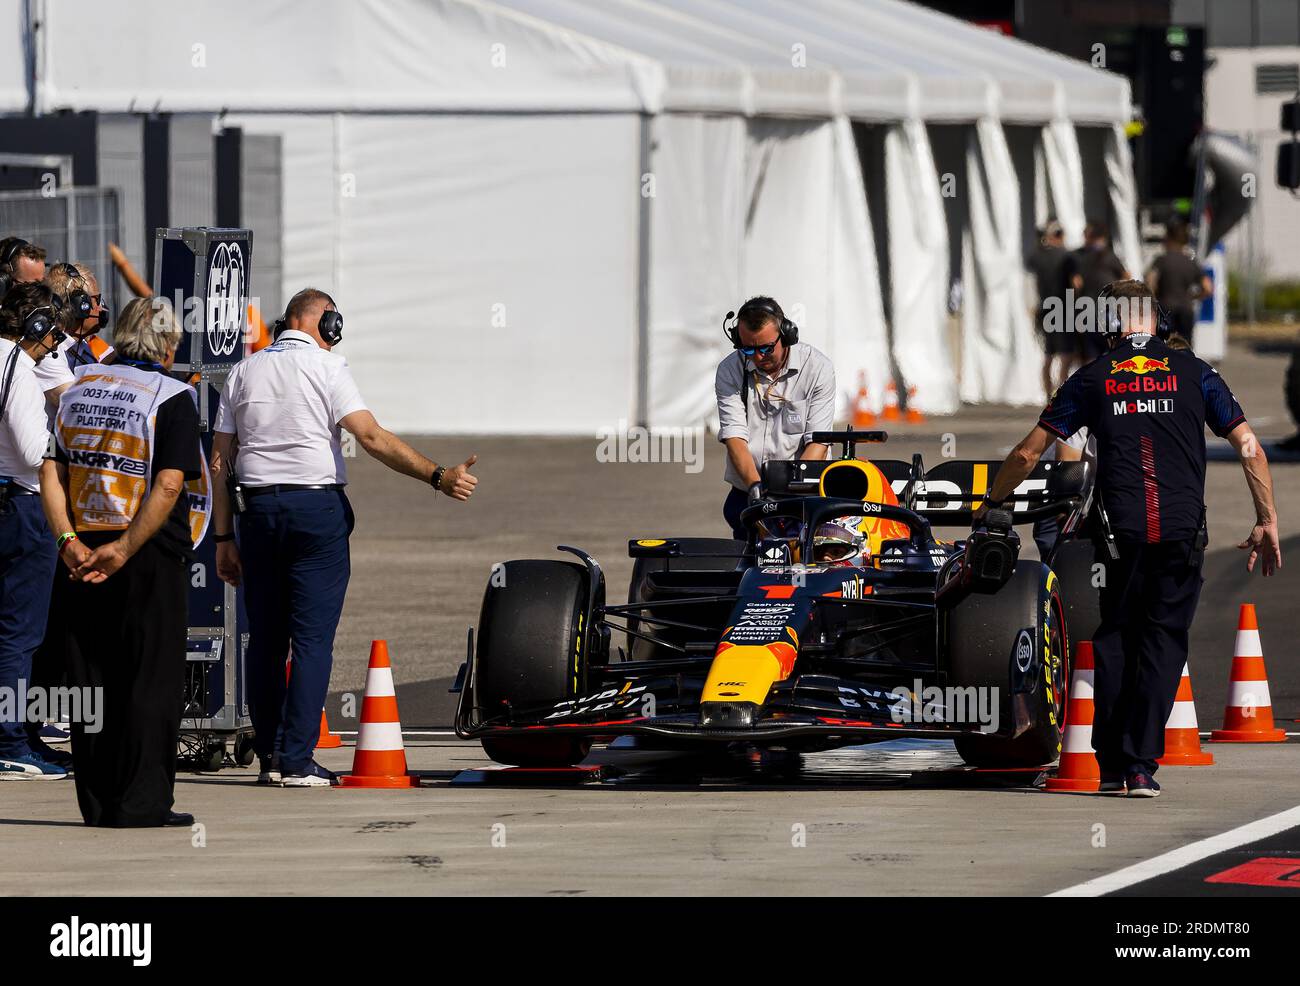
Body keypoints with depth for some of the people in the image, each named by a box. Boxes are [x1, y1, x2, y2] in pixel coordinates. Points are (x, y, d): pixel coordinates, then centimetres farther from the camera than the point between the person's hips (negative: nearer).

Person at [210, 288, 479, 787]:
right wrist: (438, 476, -19)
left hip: (256, 508, 5)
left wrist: (224, 538, 13)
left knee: (264, 637, 10)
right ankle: (296, 761, -8)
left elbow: (220, 462, 10)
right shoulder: (327, 368, -3)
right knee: (313, 637, -3)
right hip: (317, 507, -5)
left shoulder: (243, 372, 12)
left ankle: (268, 757, 11)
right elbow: (372, 437, -16)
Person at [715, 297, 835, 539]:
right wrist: (755, 485, -22)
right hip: (747, 496, 2)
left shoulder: (817, 369, -2)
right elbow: (734, 436, -6)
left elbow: (817, 442, -8)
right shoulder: (729, 371, 3)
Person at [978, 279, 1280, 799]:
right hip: (1183, 529, 0)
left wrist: (988, 505, 25)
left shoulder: (1092, 379, 9)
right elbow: (1248, 446, 4)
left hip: (1121, 529, 0)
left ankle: (1112, 765, 11)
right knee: (1163, 640, 5)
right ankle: (1141, 767, -3)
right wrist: (1267, 521, 10)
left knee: (1115, 638, 13)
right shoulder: (1191, 372, 9)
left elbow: (1027, 453, 10)